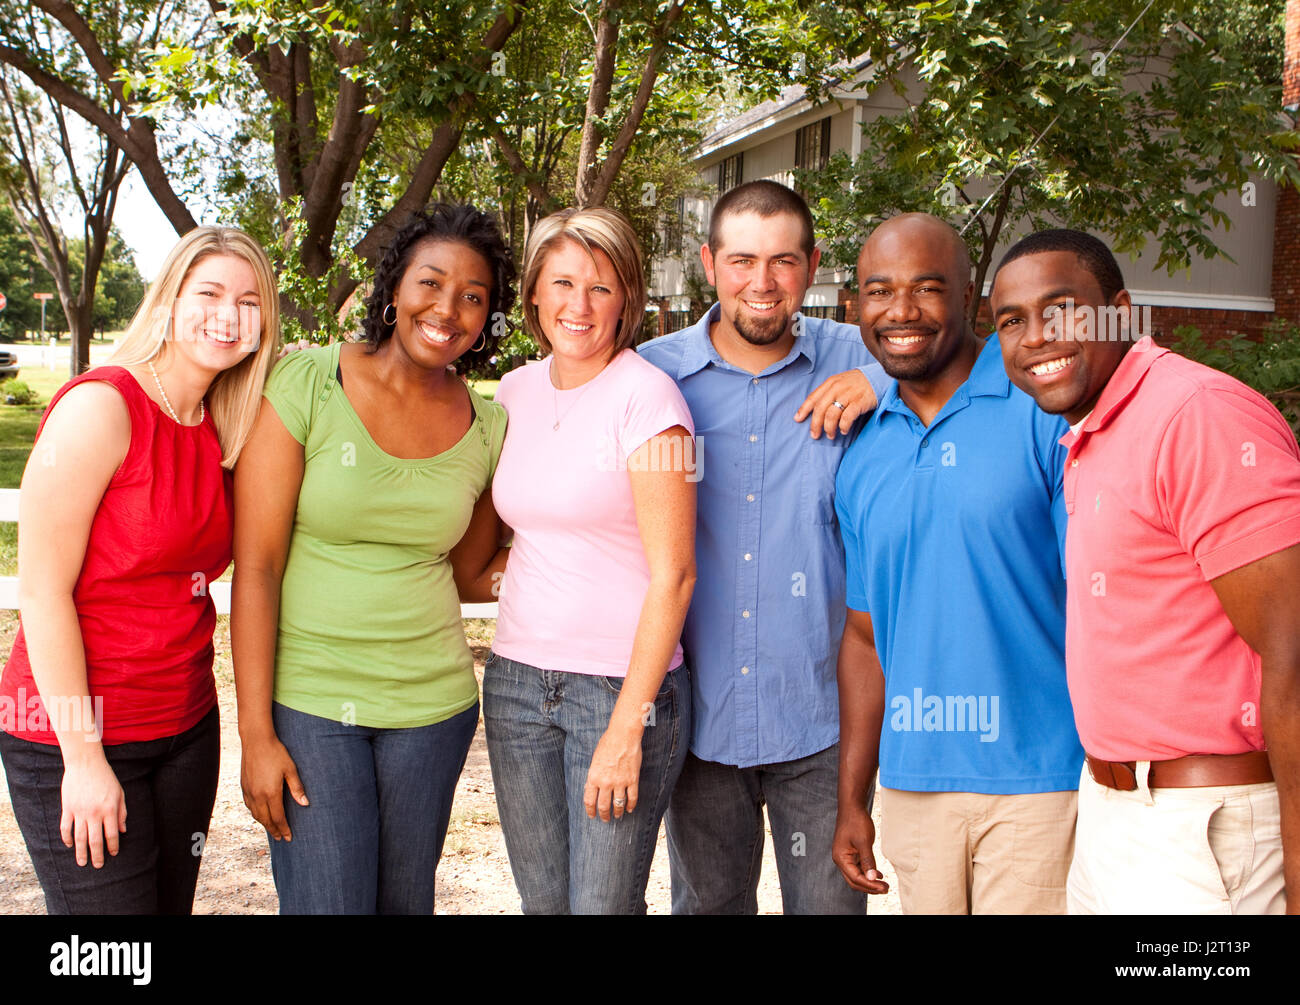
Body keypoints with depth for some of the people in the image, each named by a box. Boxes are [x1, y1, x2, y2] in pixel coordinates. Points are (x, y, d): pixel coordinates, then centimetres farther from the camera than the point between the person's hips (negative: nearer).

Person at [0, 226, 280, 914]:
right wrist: (84, 756, -16)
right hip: (72, 736, -7)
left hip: (187, 726, 7)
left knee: (173, 904, 15)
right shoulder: (99, 407, -16)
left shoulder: (220, 429, 6)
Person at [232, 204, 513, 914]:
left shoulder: (488, 429, 1)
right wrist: (255, 732, -11)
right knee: (327, 902, -4)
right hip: (307, 700, -3)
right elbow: (255, 567, -10)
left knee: (405, 899, 15)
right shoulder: (305, 385, -10)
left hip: (433, 701, 4)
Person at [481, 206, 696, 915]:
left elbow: (673, 574, -14)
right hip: (516, 681, 6)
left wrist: (628, 728, -16)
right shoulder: (516, 390, 7)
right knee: (542, 900, 14)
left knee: (603, 904, 2)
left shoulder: (645, 393, -11)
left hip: (622, 685, -5)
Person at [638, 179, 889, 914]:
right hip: (699, 715, 1)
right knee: (706, 903, 18)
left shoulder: (856, 363, -3)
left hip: (819, 719, -1)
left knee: (830, 900, 12)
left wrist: (884, 388, -19)